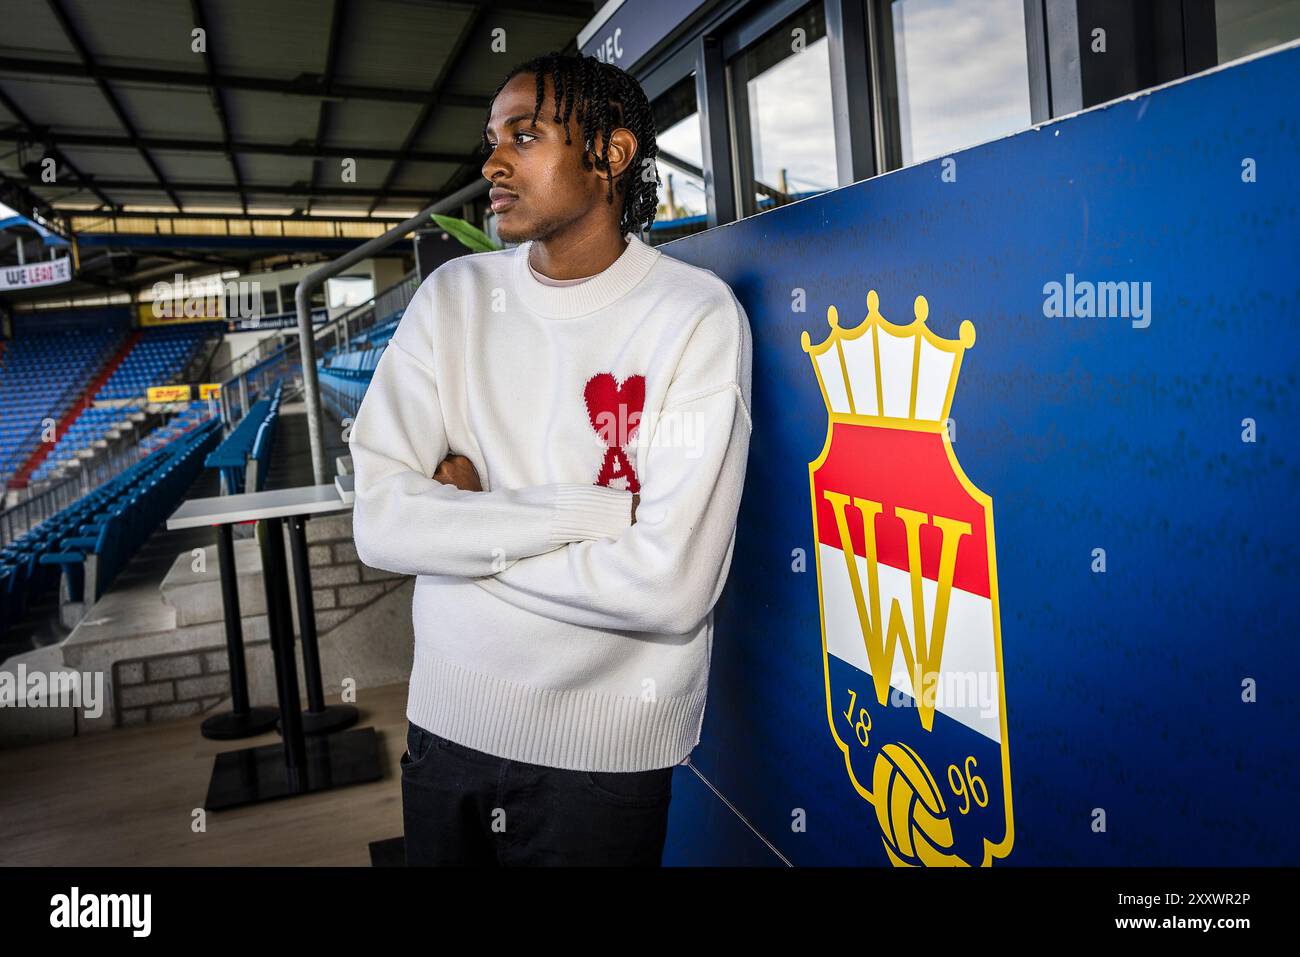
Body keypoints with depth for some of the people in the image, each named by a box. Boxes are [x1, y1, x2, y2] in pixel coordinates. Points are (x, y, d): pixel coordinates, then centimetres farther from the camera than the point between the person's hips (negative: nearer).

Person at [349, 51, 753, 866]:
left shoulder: (697, 316, -14)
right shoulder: (454, 297, -1)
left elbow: (670, 588, -23)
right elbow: (381, 522, -11)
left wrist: (467, 519, -14)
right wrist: (596, 507, -19)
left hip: (606, 750, -4)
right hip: (445, 719, 4)